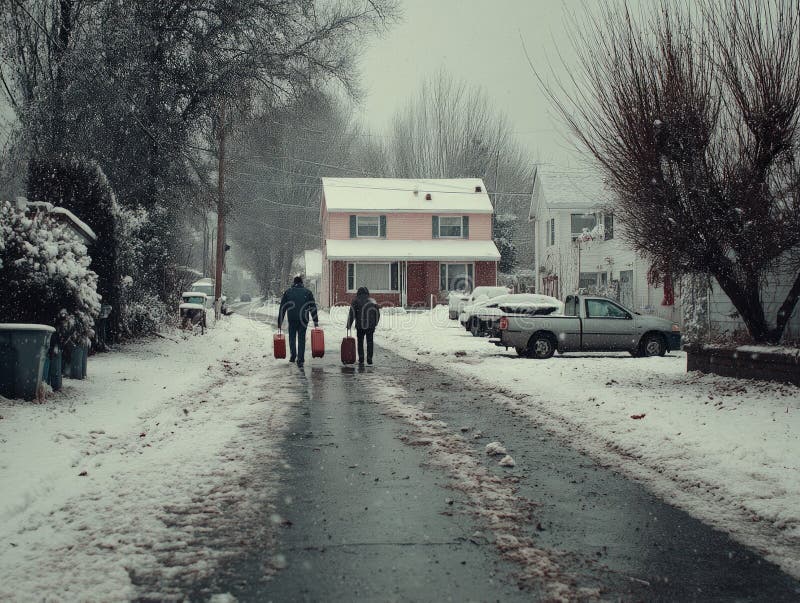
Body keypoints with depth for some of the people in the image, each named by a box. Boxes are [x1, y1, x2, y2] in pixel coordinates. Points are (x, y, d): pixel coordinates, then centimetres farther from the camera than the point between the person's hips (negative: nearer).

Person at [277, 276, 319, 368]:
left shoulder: (287, 292, 9)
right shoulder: (307, 292, 10)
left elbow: (282, 308, 7)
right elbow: (313, 308, 6)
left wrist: (280, 322, 9)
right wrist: (316, 321, 7)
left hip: (292, 319, 0)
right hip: (304, 319, 0)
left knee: (292, 337, 17)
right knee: (301, 339, 6)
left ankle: (293, 355, 4)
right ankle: (300, 360, 0)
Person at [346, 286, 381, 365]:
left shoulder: (356, 301, -2)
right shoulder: (373, 301, 8)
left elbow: (351, 314, -4)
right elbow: (378, 314, 11)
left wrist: (349, 325, 4)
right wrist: (375, 324, 21)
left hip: (360, 326, -2)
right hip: (371, 326, 2)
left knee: (360, 342, 11)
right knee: (370, 342, 8)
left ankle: (361, 359, 8)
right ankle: (369, 359, 2)